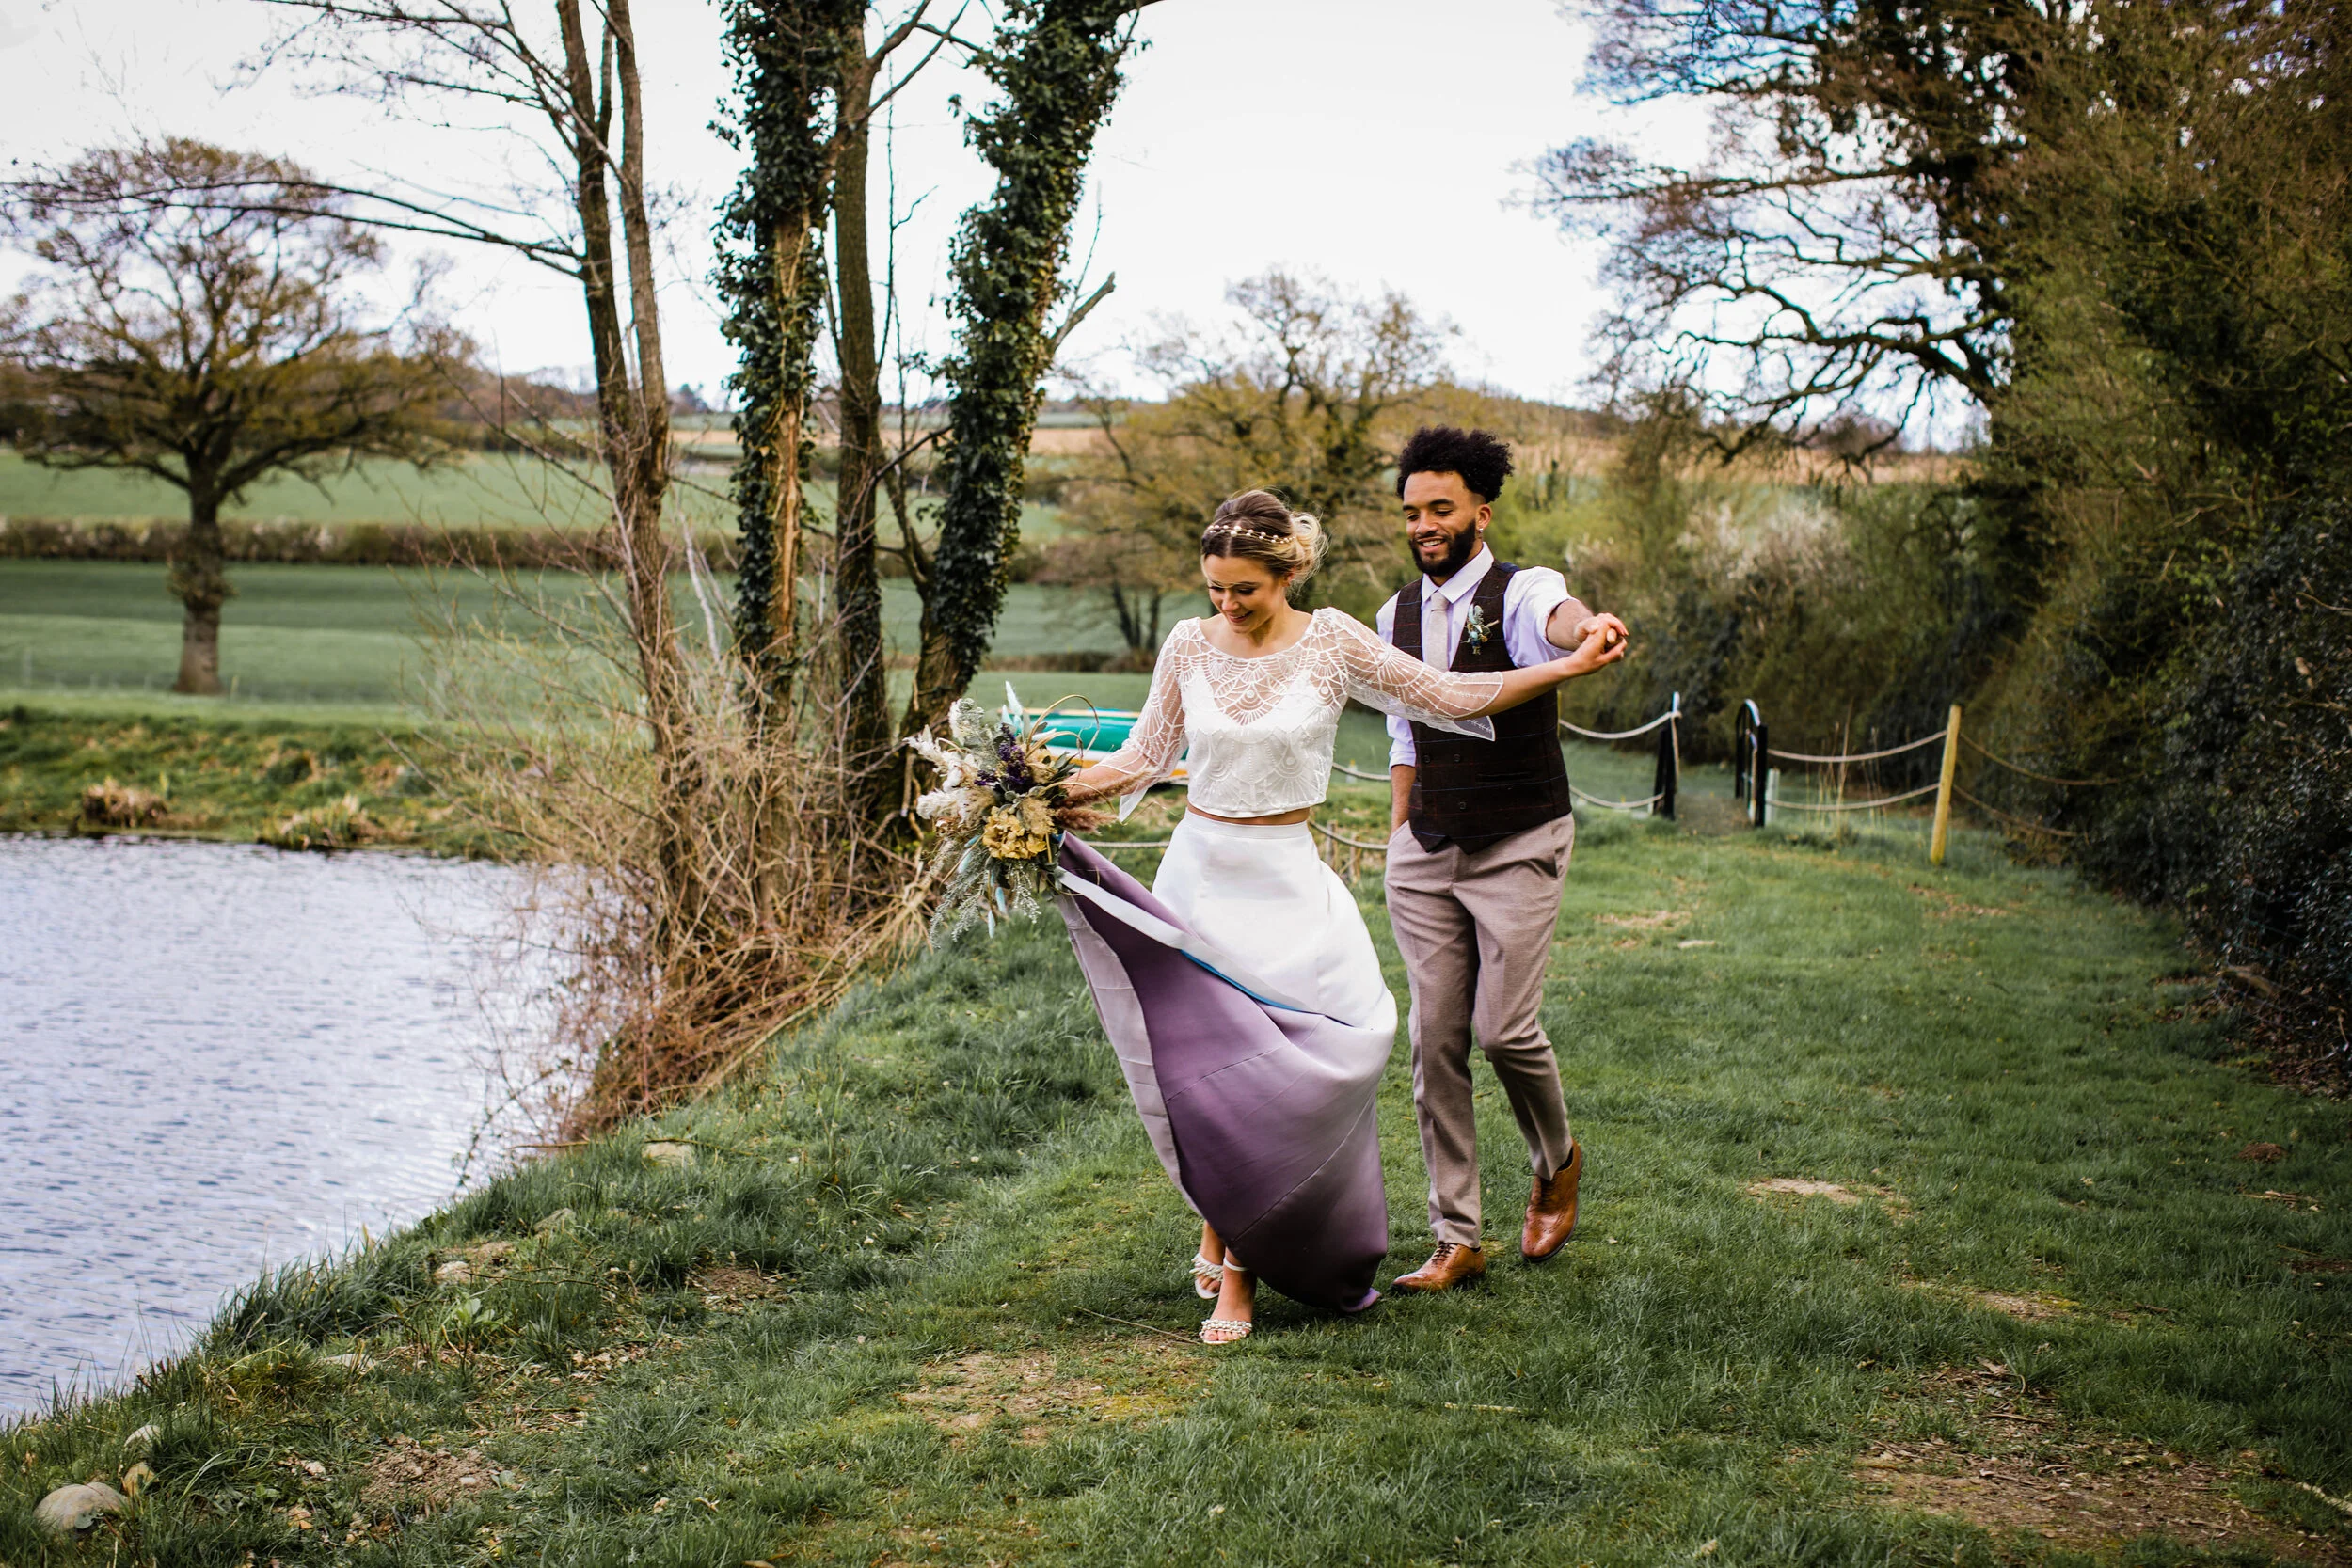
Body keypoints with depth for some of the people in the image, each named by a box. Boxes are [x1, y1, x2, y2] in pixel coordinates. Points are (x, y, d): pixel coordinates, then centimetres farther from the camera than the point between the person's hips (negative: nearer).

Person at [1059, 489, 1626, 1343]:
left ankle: (1238, 1256, 4)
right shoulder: (1190, 645, 2)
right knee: (1202, 1057, -3)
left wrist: (1570, 665, -9)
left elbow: (1449, 696, -3)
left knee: (1276, 1065, -11)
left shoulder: (1332, 643, -4)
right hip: (1197, 871, 2)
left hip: (1285, 881, -2)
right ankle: (1224, 1228, 20)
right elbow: (1144, 758, 9)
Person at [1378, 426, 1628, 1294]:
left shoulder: (1518, 592, -11)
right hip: (1425, 850, 5)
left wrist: (1588, 627, -60)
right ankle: (1456, 1240, 8)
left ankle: (1557, 1162, 22)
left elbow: (1554, 614, -37)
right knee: (1434, 1041, 1)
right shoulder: (1398, 615, 7)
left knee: (1504, 1027, -11)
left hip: (1518, 845, -5)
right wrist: (1399, 837, 13)